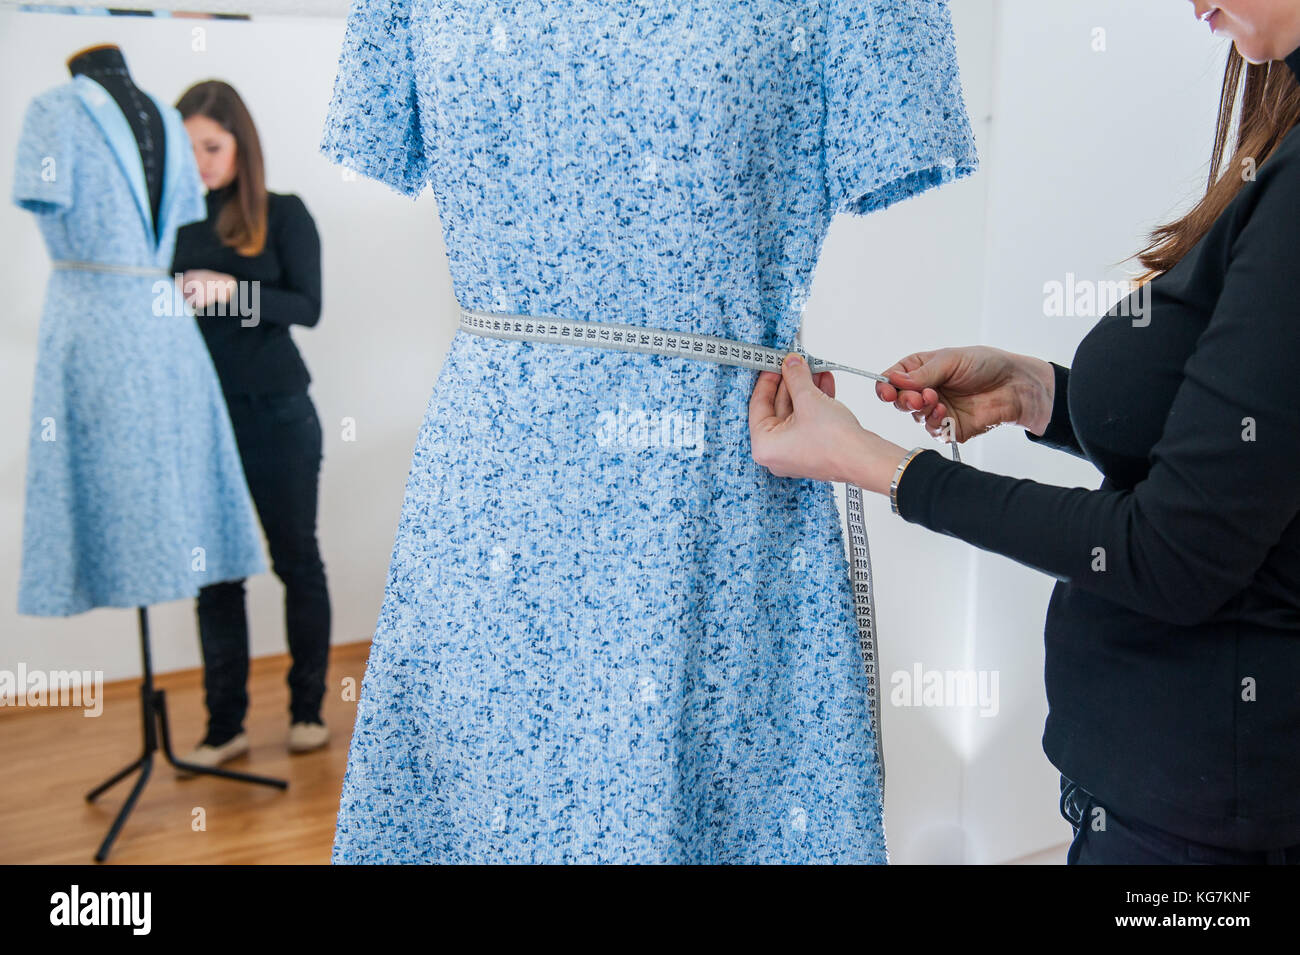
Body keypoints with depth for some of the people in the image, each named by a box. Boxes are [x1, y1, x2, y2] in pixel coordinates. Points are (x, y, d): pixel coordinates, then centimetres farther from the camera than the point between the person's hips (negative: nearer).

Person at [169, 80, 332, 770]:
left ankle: (308, 709, 20)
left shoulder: (284, 215, 0)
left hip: (277, 413, -2)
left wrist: (234, 292, -25)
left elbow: (307, 307, -9)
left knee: (296, 558, 7)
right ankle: (225, 726, 14)